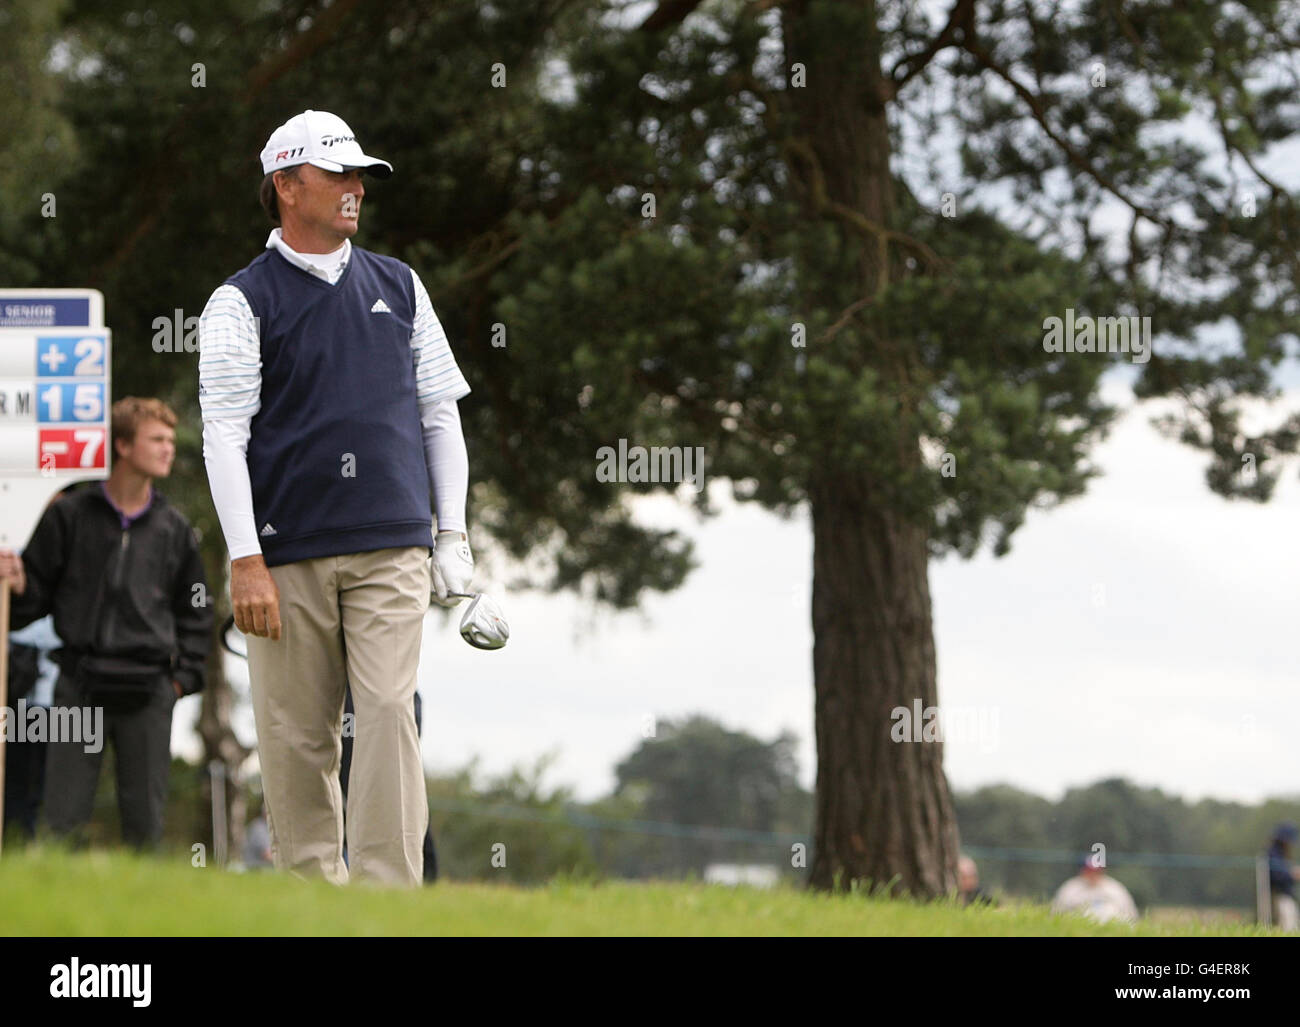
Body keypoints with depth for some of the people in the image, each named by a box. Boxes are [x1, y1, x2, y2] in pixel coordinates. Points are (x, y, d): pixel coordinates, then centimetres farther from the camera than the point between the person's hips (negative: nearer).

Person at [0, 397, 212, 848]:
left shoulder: (174, 528, 11)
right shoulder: (69, 515, 4)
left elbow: (194, 611, 17)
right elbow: (37, 595, 9)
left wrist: (184, 676, 7)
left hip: (148, 692, 2)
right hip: (80, 686, -2)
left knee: (145, 819, 1)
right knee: (63, 816, -4)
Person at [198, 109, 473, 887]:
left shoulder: (399, 287, 15)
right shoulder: (243, 302, 2)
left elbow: (441, 412, 18)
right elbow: (224, 435, -3)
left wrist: (452, 534, 10)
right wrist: (246, 560, -11)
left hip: (392, 549, 2)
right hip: (289, 556, -2)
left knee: (389, 713, -9)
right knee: (297, 734, 0)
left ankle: (388, 896, -11)